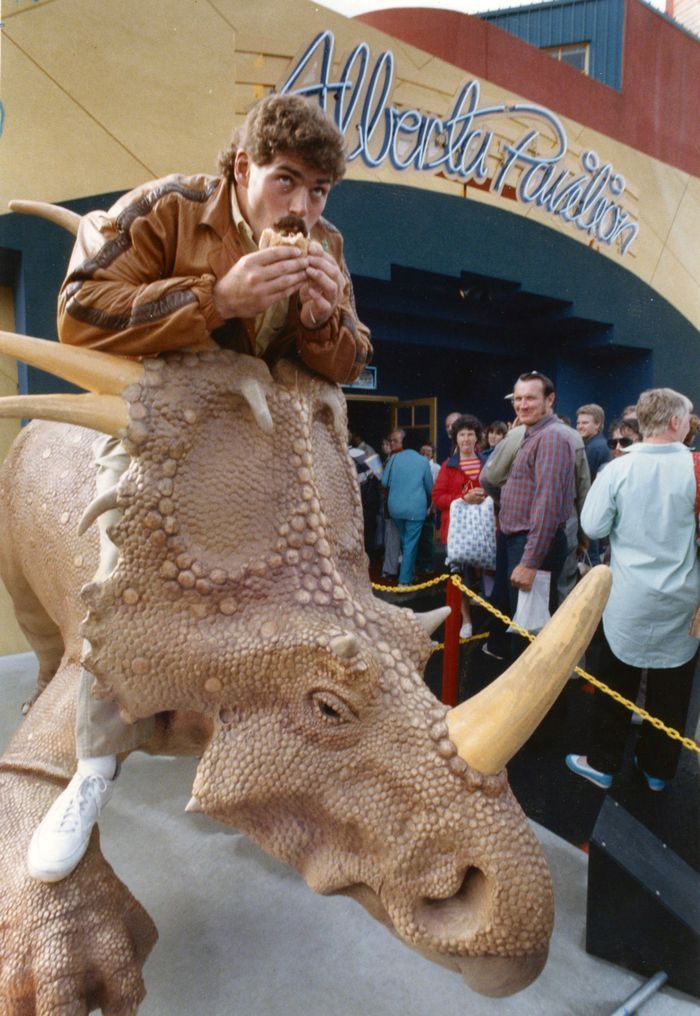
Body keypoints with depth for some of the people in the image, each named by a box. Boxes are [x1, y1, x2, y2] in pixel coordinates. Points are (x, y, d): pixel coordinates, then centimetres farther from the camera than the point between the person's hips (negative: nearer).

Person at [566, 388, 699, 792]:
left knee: (617, 684, 14)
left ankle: (603, 764, 25)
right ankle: (658, 769, 31)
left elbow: (593, 526, -7)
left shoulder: (618, 468, -10)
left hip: (629, 597, 0)